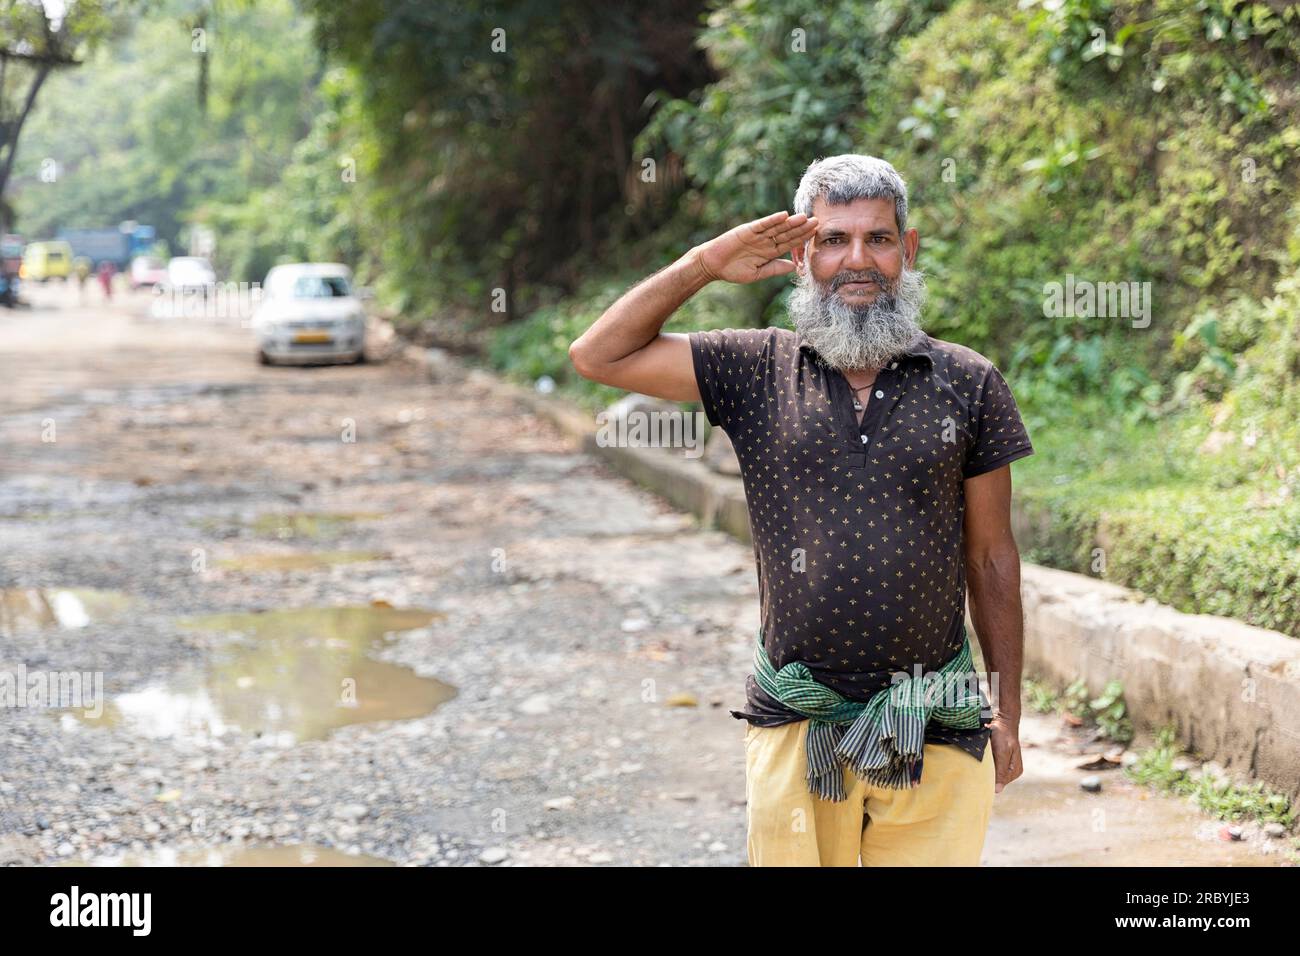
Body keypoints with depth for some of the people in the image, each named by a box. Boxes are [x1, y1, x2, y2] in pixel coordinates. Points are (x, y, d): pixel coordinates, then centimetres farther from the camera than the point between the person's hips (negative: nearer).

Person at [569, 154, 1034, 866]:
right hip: (795, 727, 0)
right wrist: (705, 264, -3)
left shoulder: (969, 384, 3)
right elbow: (598, 356, 0)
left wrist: (1008, 712, 7)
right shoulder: (757, 370, 3)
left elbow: (991, 559, 7)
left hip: (936, 733, 0)